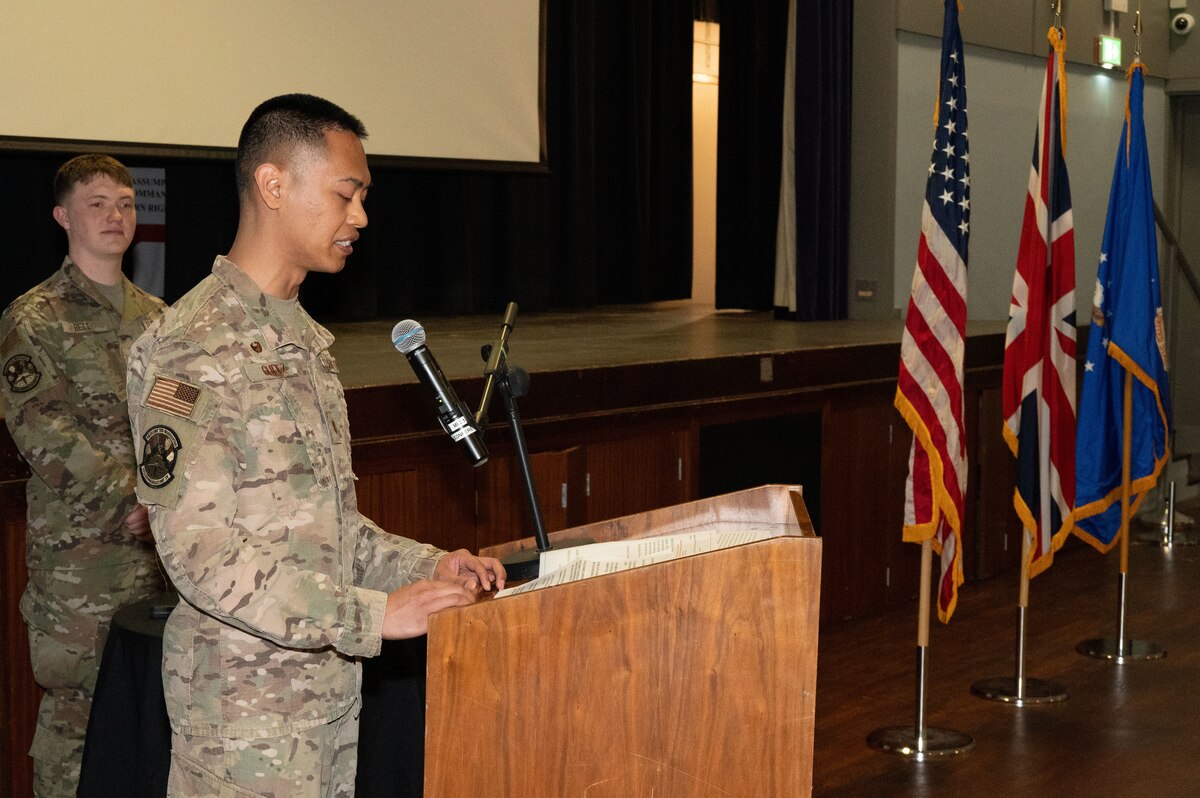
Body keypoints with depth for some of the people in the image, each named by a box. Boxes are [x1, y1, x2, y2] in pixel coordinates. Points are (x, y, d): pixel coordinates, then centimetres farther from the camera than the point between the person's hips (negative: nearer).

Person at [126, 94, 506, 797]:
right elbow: (198, 549, -23)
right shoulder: (192, 348, -16)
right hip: (246, 705, -8)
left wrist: (424, 564, 1)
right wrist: (374, 615, -25)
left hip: (332, 684, 8)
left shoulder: (306, 340, 13)